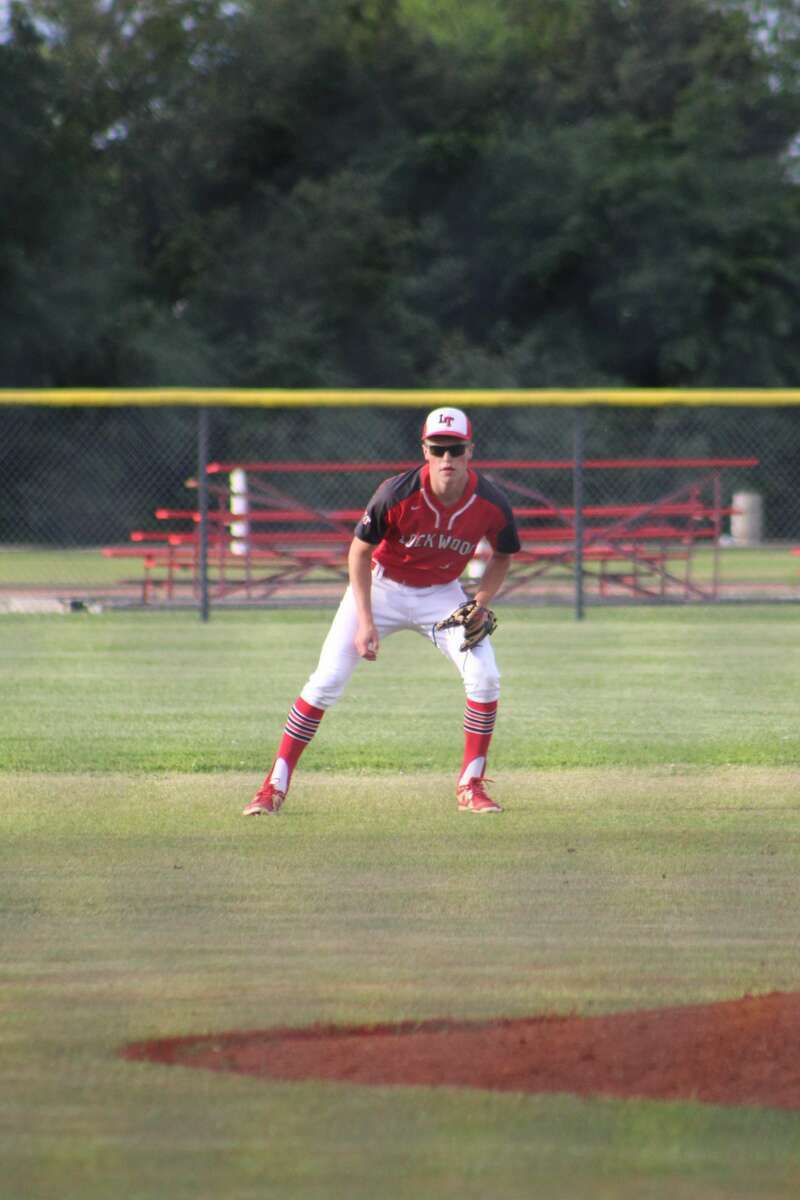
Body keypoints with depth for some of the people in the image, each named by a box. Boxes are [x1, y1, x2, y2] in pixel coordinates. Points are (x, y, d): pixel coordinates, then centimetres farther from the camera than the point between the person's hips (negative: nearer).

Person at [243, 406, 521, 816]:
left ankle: (471, 786, 0)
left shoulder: (491, 505, -20)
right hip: (382, 586, -2)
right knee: (327, 681, -10)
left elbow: (502, 556, 2)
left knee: (485, 678, -15)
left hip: (441, 595, 2)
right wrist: (365, 621, -19)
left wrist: (481, 604, -13)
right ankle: (275, 786, -2)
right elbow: (359, 552, -14)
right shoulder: (397, 495, -28)